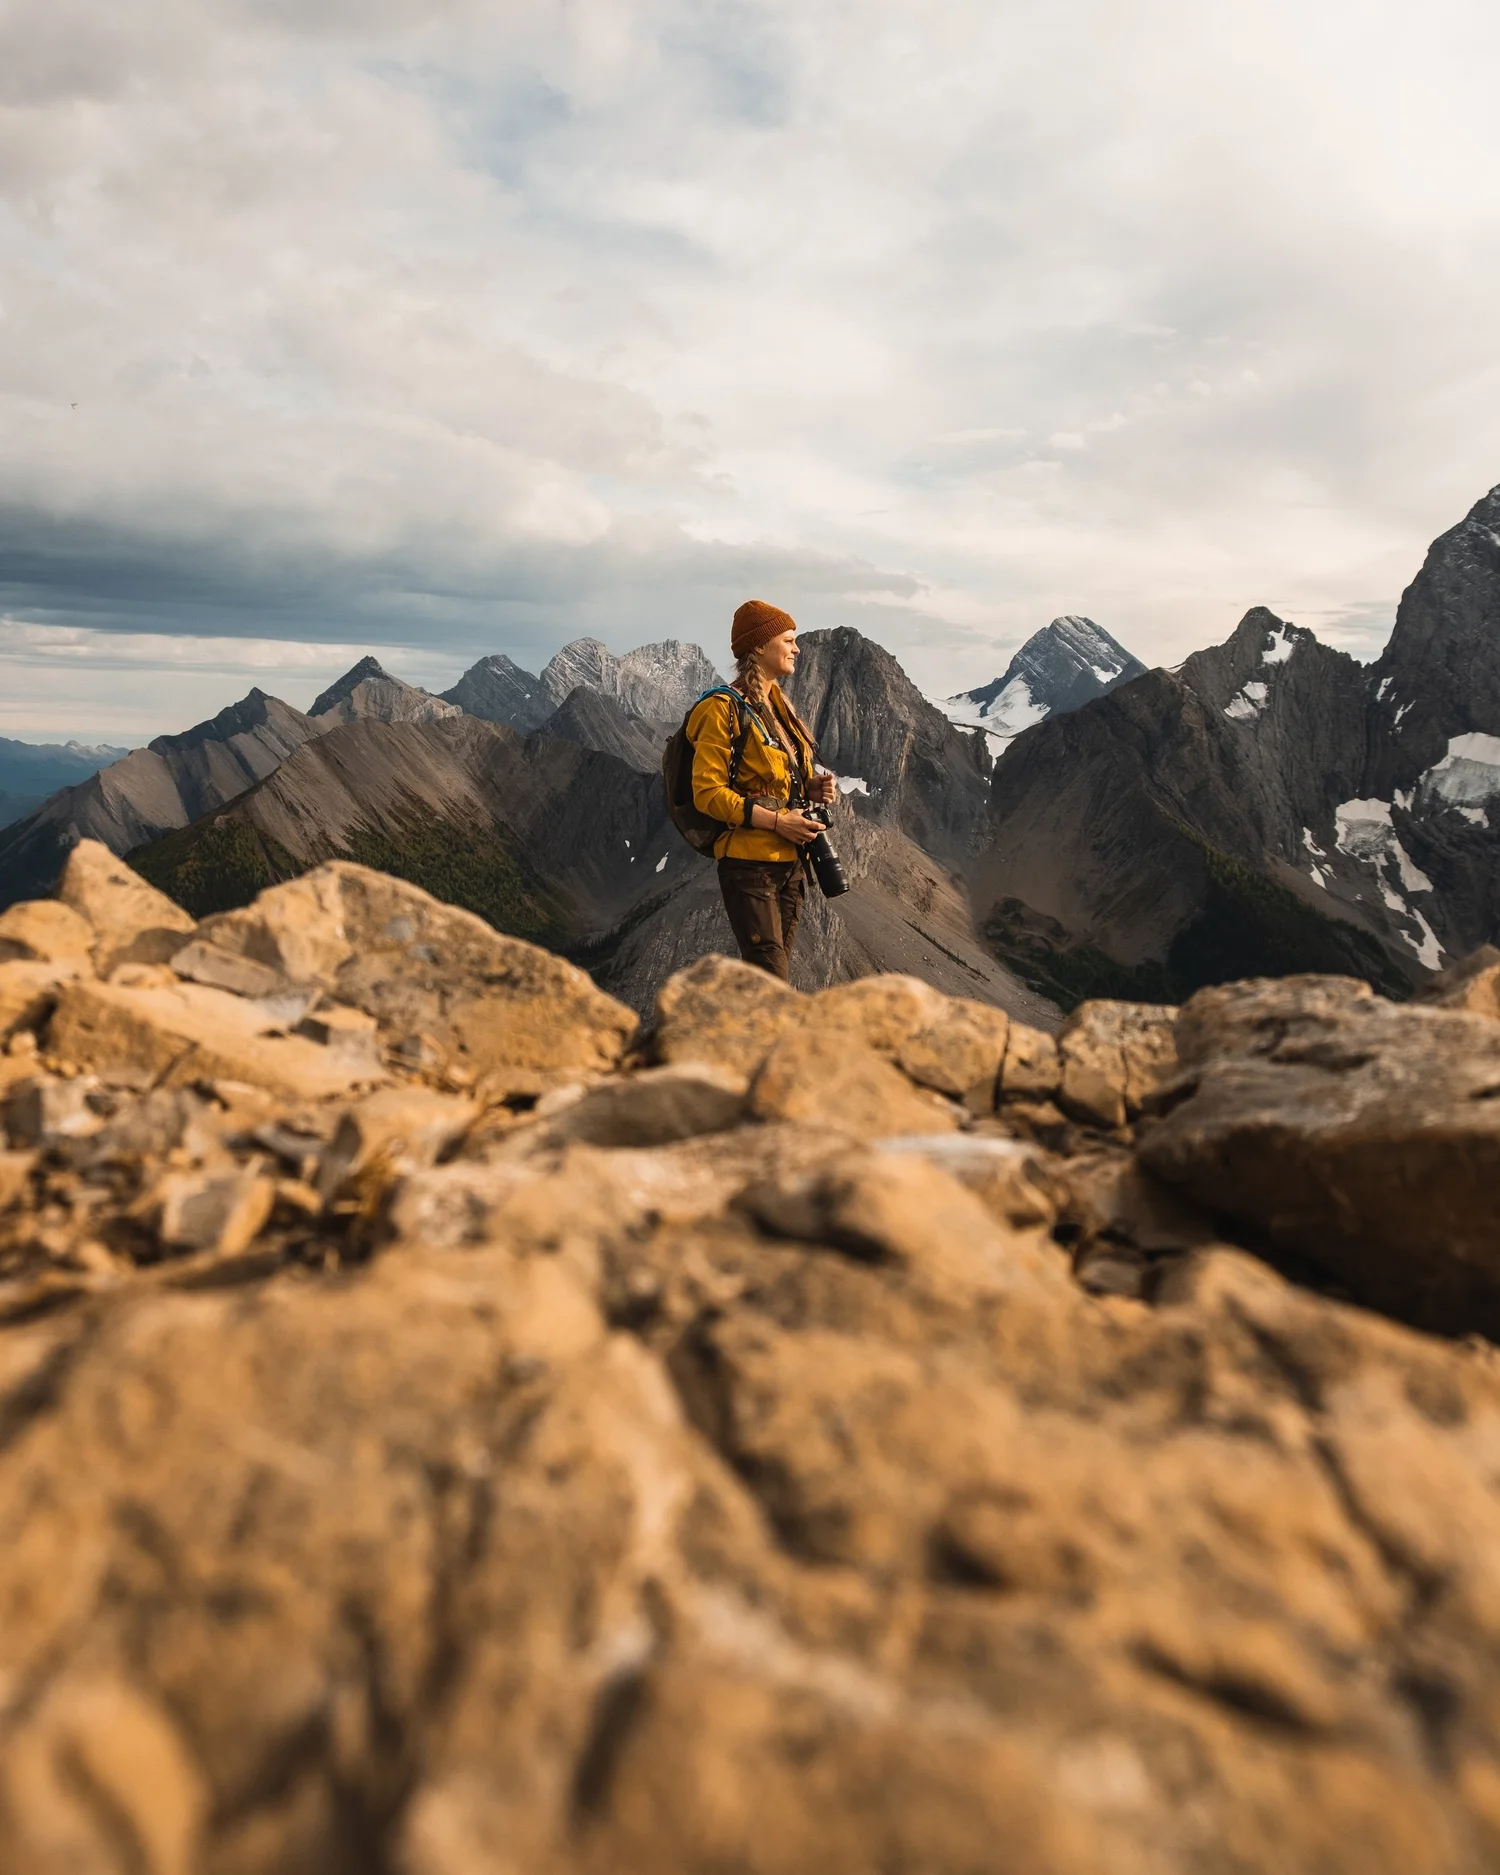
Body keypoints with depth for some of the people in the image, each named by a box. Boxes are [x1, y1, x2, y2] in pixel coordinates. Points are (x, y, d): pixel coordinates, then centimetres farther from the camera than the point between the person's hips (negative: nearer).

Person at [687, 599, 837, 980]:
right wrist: (776, 822, -21)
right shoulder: (724, 709, -10)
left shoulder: (778, 707, 17)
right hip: (749, 865, -8)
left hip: (789, 863, 9)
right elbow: (707, 792, -15)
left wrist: (812, 788, 4)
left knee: (771, 979, 11)